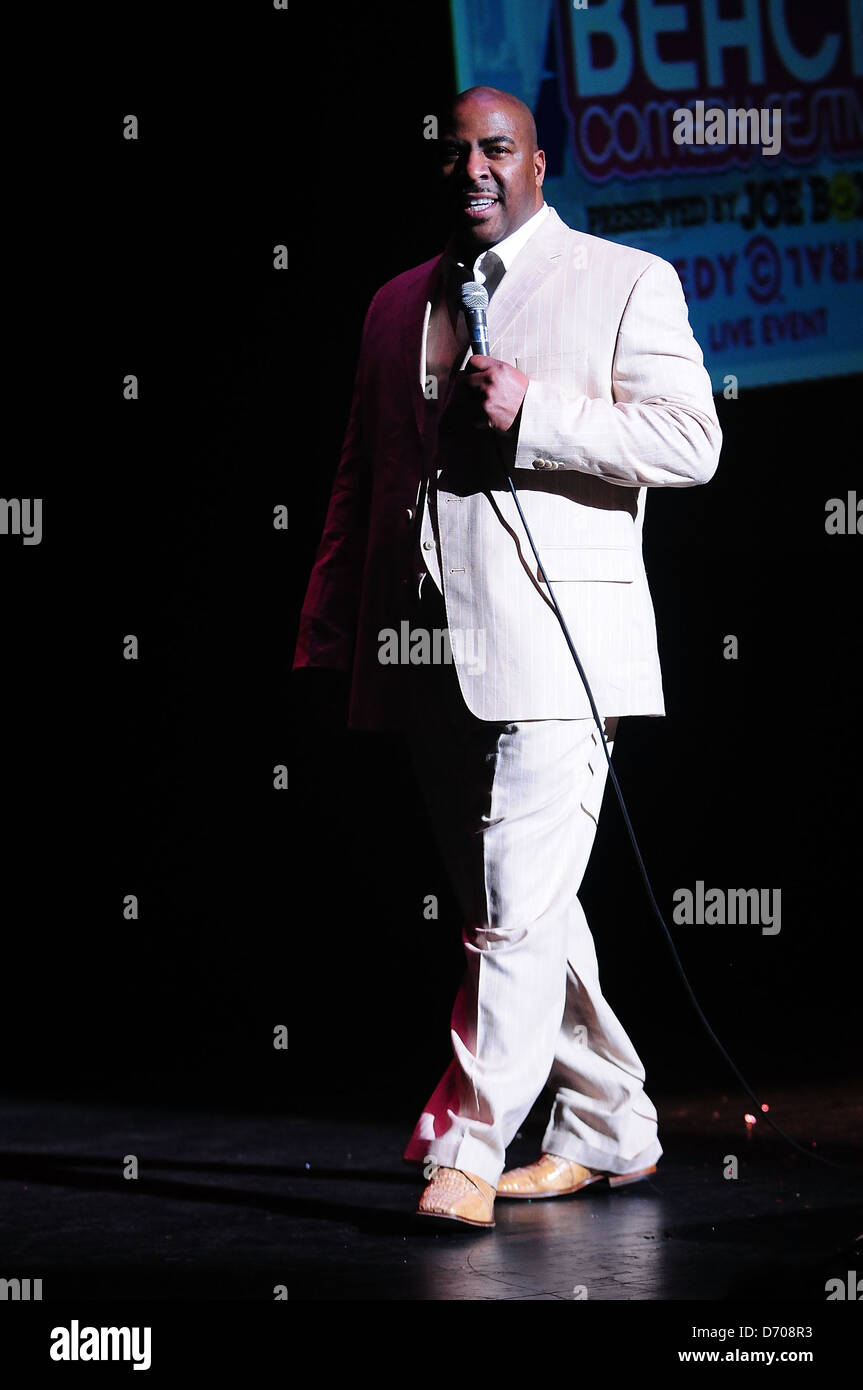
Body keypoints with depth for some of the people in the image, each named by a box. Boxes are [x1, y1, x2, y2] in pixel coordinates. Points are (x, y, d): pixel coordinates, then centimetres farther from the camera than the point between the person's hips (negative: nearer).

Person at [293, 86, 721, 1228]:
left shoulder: (626, 282, 4)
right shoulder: (397, 306, 19)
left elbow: (690, 444, -6)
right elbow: (360, 482, 22)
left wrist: (533, 413, -15)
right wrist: (325, 641, 15)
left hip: (551, 647, -6)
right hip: (428, 653, 6)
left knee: (520, 911, -13)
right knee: (515, 907, 11)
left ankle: (468, 1147, -11)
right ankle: (610, 1132, 23)